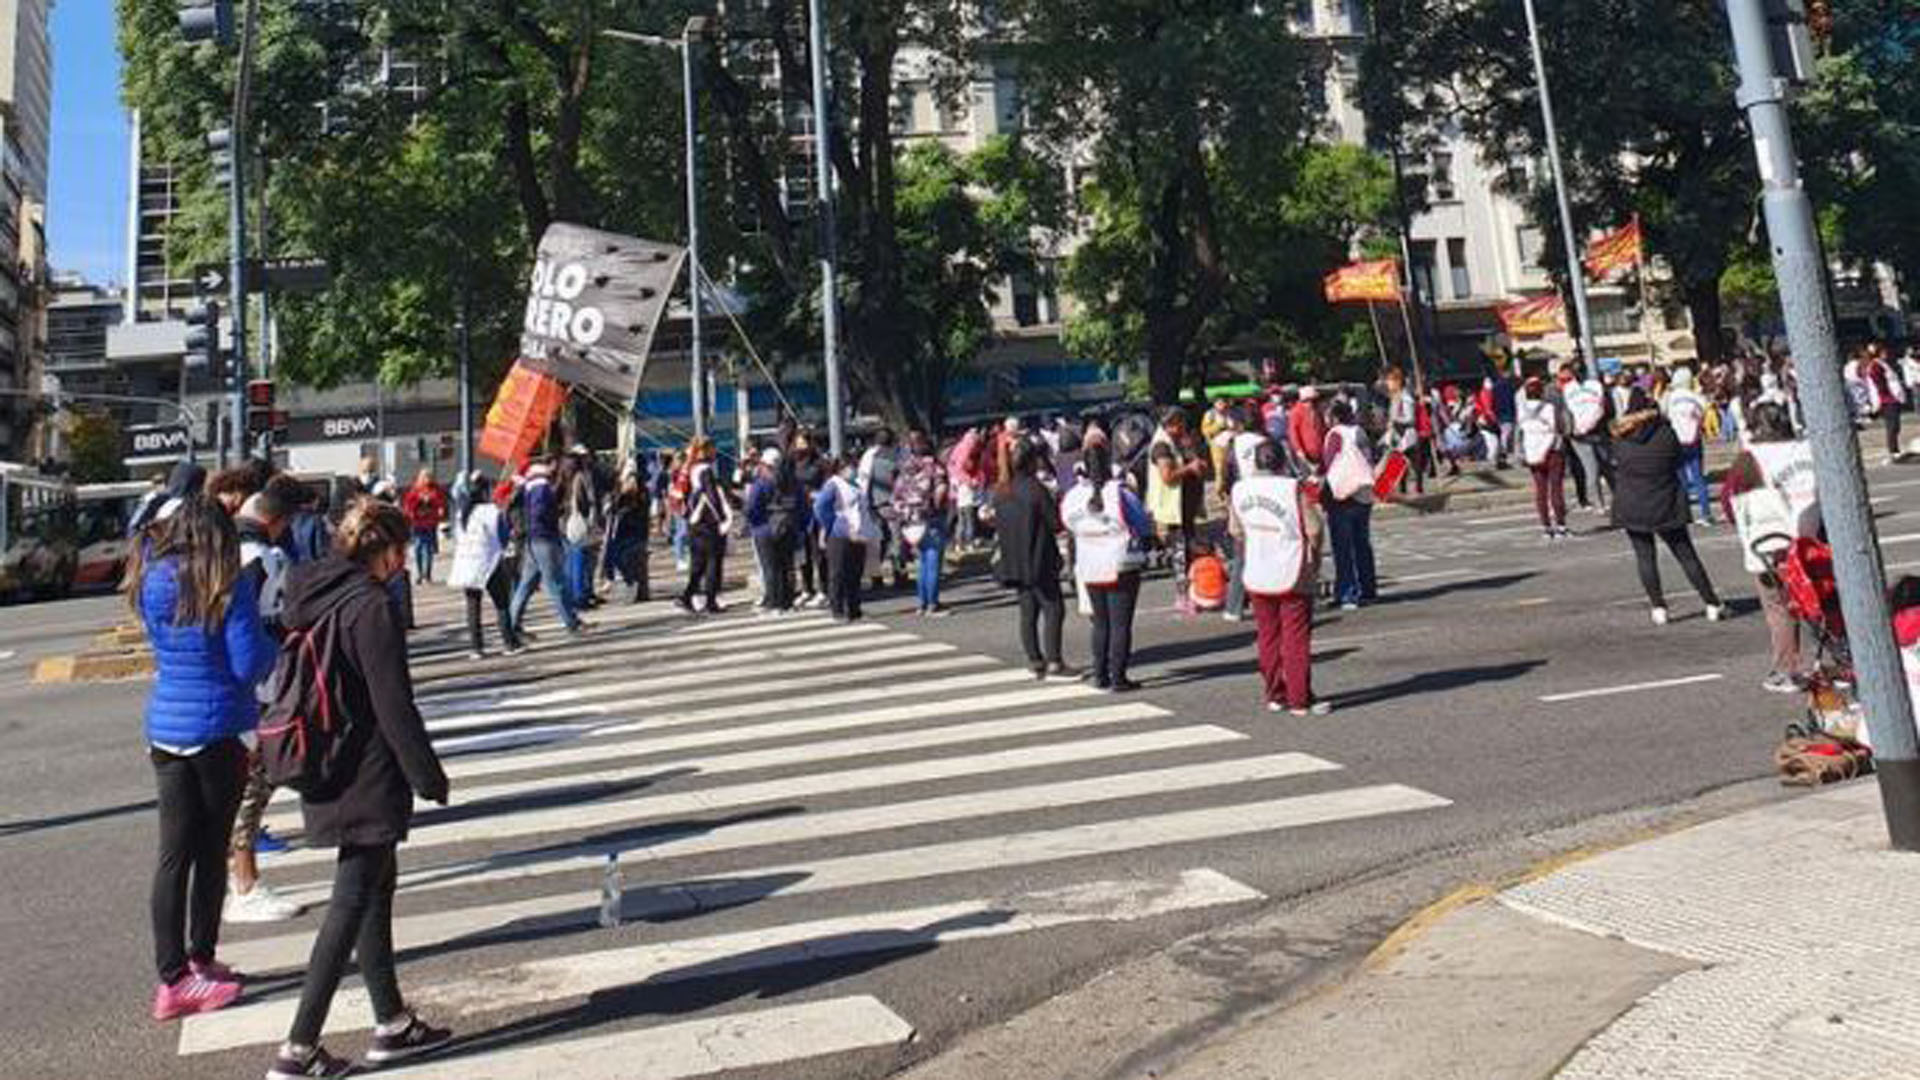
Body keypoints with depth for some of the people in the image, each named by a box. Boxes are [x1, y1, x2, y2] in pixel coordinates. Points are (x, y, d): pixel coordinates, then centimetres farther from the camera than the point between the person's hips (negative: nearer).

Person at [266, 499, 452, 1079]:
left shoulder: (313, 596, 7)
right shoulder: (371, 608, -19)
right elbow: (395, 708, -19)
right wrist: (430, 777, -10)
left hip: (326, 773, 9)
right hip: (368, 781, -9)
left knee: (376, 888, 18)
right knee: (351, 907, 1)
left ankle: (392, 1024, 29)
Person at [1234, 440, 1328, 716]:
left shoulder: (1239, 490, 0)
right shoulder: (1293, 489, -14)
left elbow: (1236, 530, 10)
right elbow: (1314, 529, -13)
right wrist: (1315, 558, 4)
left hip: (1256, 577, 4)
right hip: (1292, 575, -4)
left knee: (1268, 637, 14)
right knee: (1297, 638, 3)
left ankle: (1275, 695, 21)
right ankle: (1300, 699, 6)